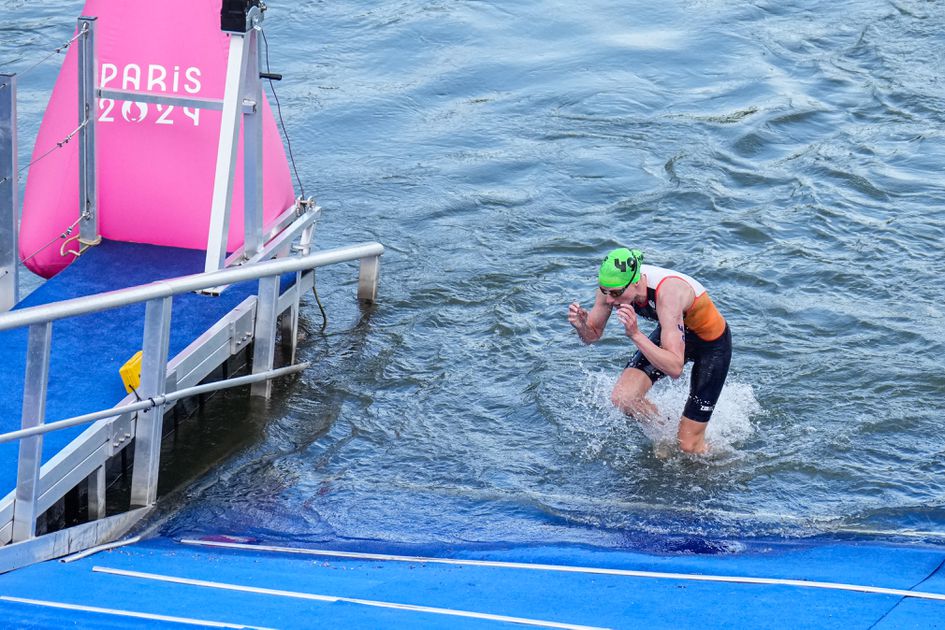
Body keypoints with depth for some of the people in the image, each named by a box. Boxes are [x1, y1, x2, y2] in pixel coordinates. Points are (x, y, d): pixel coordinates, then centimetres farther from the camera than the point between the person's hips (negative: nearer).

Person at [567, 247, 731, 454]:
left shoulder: (667, 293, -41)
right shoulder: (613, 283, -23)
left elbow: (675, 369, -45)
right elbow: (593, 335, -7)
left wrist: (635, 334, -53)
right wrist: (581, 326, -30)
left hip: (711, 343, -6)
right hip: (673, 332, 6)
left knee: (688, 445, -3)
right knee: (622, 399, -14)